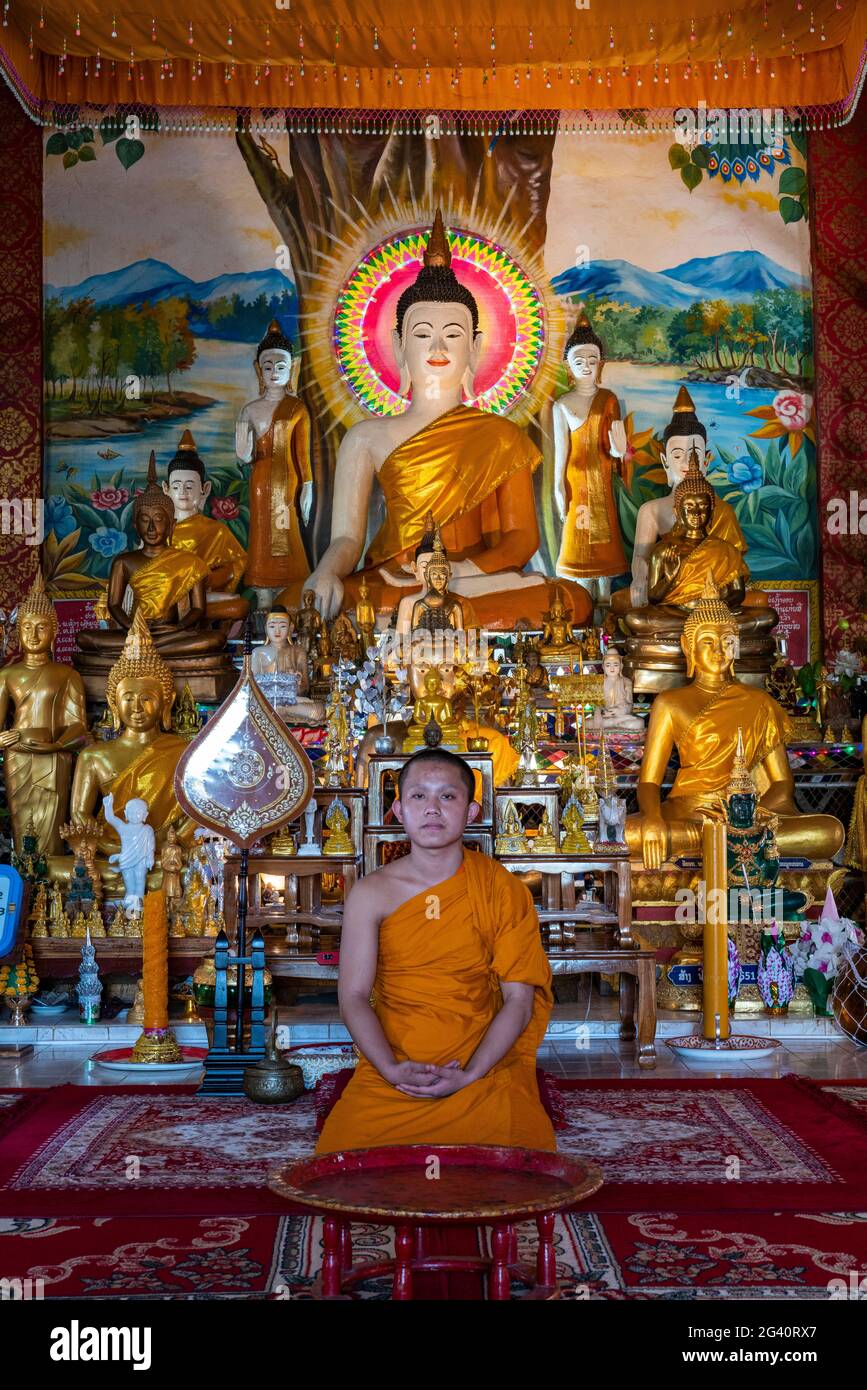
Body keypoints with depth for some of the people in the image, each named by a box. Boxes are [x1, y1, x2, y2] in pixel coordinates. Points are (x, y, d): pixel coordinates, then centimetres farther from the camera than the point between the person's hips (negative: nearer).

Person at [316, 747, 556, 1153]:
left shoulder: (503, 891, 1)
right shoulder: (372, 894, 2)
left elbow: (519, 999, -2)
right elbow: (354, 996, -1)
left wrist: (468, 1076, -15)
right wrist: (392, 1070, -18)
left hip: (484, 1067, 0)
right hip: (390, 1070, 0)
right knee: (345, 1145, -26)